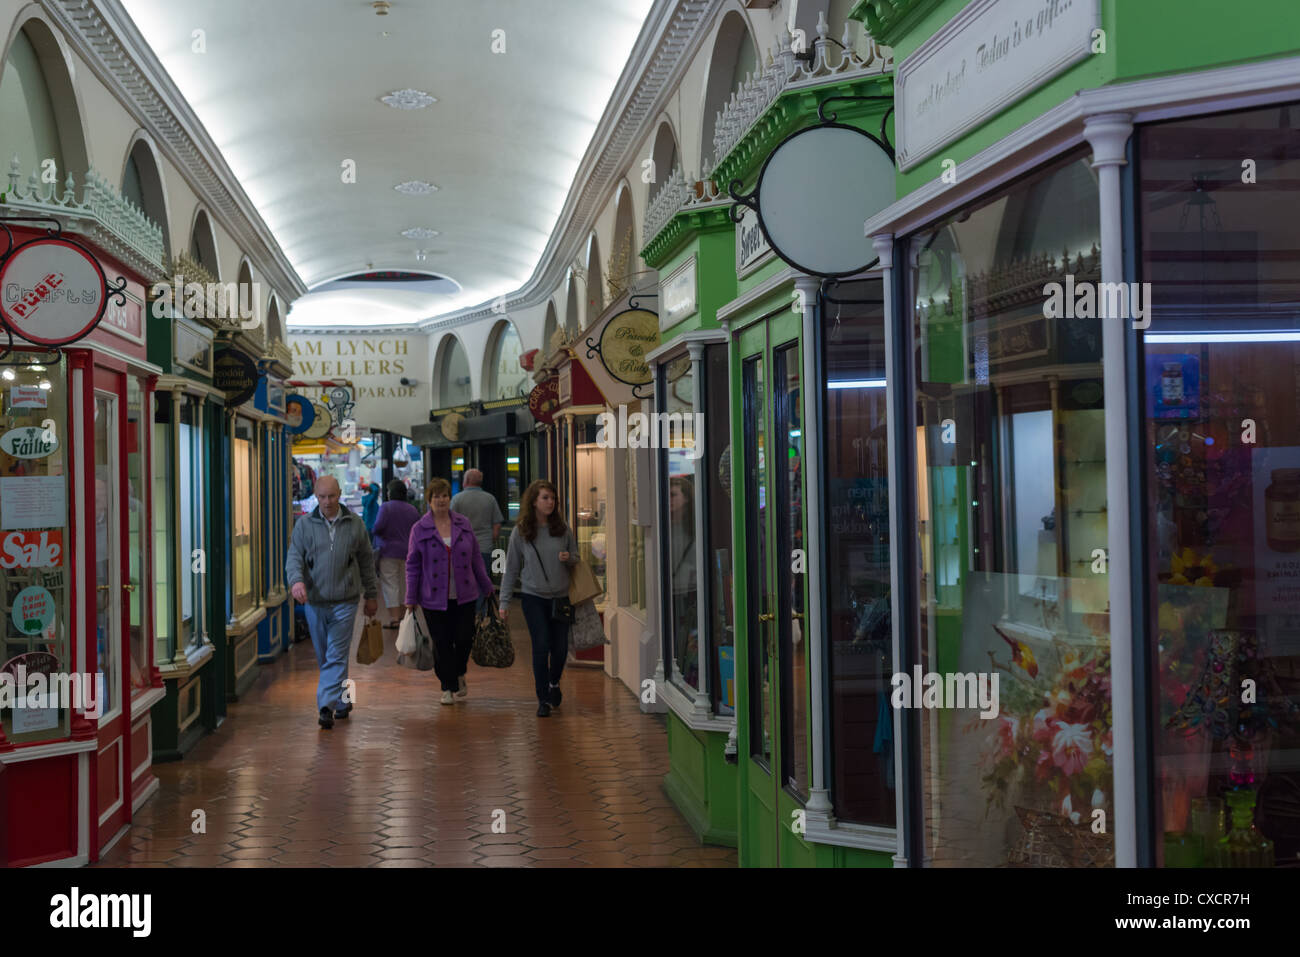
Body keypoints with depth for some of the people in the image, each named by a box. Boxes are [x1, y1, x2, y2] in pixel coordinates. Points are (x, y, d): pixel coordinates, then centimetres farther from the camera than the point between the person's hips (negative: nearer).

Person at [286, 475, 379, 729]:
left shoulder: (355, 523, 4)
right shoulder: (304, 525, 3)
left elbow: (366, 561, 11)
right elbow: (294, 557, -2)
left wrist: (372, 595, 12)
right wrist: (296, 580, -23)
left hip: (344, 601, -2)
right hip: (314, 601, 2)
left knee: (336, 656, -8)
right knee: (324, 657, 11)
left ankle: (327, 706, -12)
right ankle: (343, 699, 26)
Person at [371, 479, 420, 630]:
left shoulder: (386, 507, -9)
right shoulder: (412, 509, 6)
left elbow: (379, 526, -20)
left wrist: (374, 533, 0)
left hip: (389, 551, -5)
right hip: (407, 552, 5)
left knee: (390, 585, -3)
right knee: (404, 584, 15)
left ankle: (393, 618, -8)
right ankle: (402, 615, 24)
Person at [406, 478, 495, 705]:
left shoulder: (464, 524, 4)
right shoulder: (419, 529, -2)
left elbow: (475, 558, 11)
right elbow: (413, 565, 2)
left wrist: (486, 586, 14)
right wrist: (411, 599, 1)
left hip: (464, 596, 2)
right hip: (434, 599, -1)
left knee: (465, 639, -1)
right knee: (442, 644, 3)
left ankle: (459, 675, 28)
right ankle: (448, 687, 18)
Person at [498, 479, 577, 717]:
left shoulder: (563, 529, 3)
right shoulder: (520, 532, -2)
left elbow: (576, 558, 13)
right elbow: (511, 568, 3)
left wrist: (569, 559, -12)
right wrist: (505, 601, 1)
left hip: (561, 596, 2)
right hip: (533, 596, -2)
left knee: (560, 646, 4)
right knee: (541, 646, -8)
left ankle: (554, 683, 34)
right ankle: (543, 699, 6)